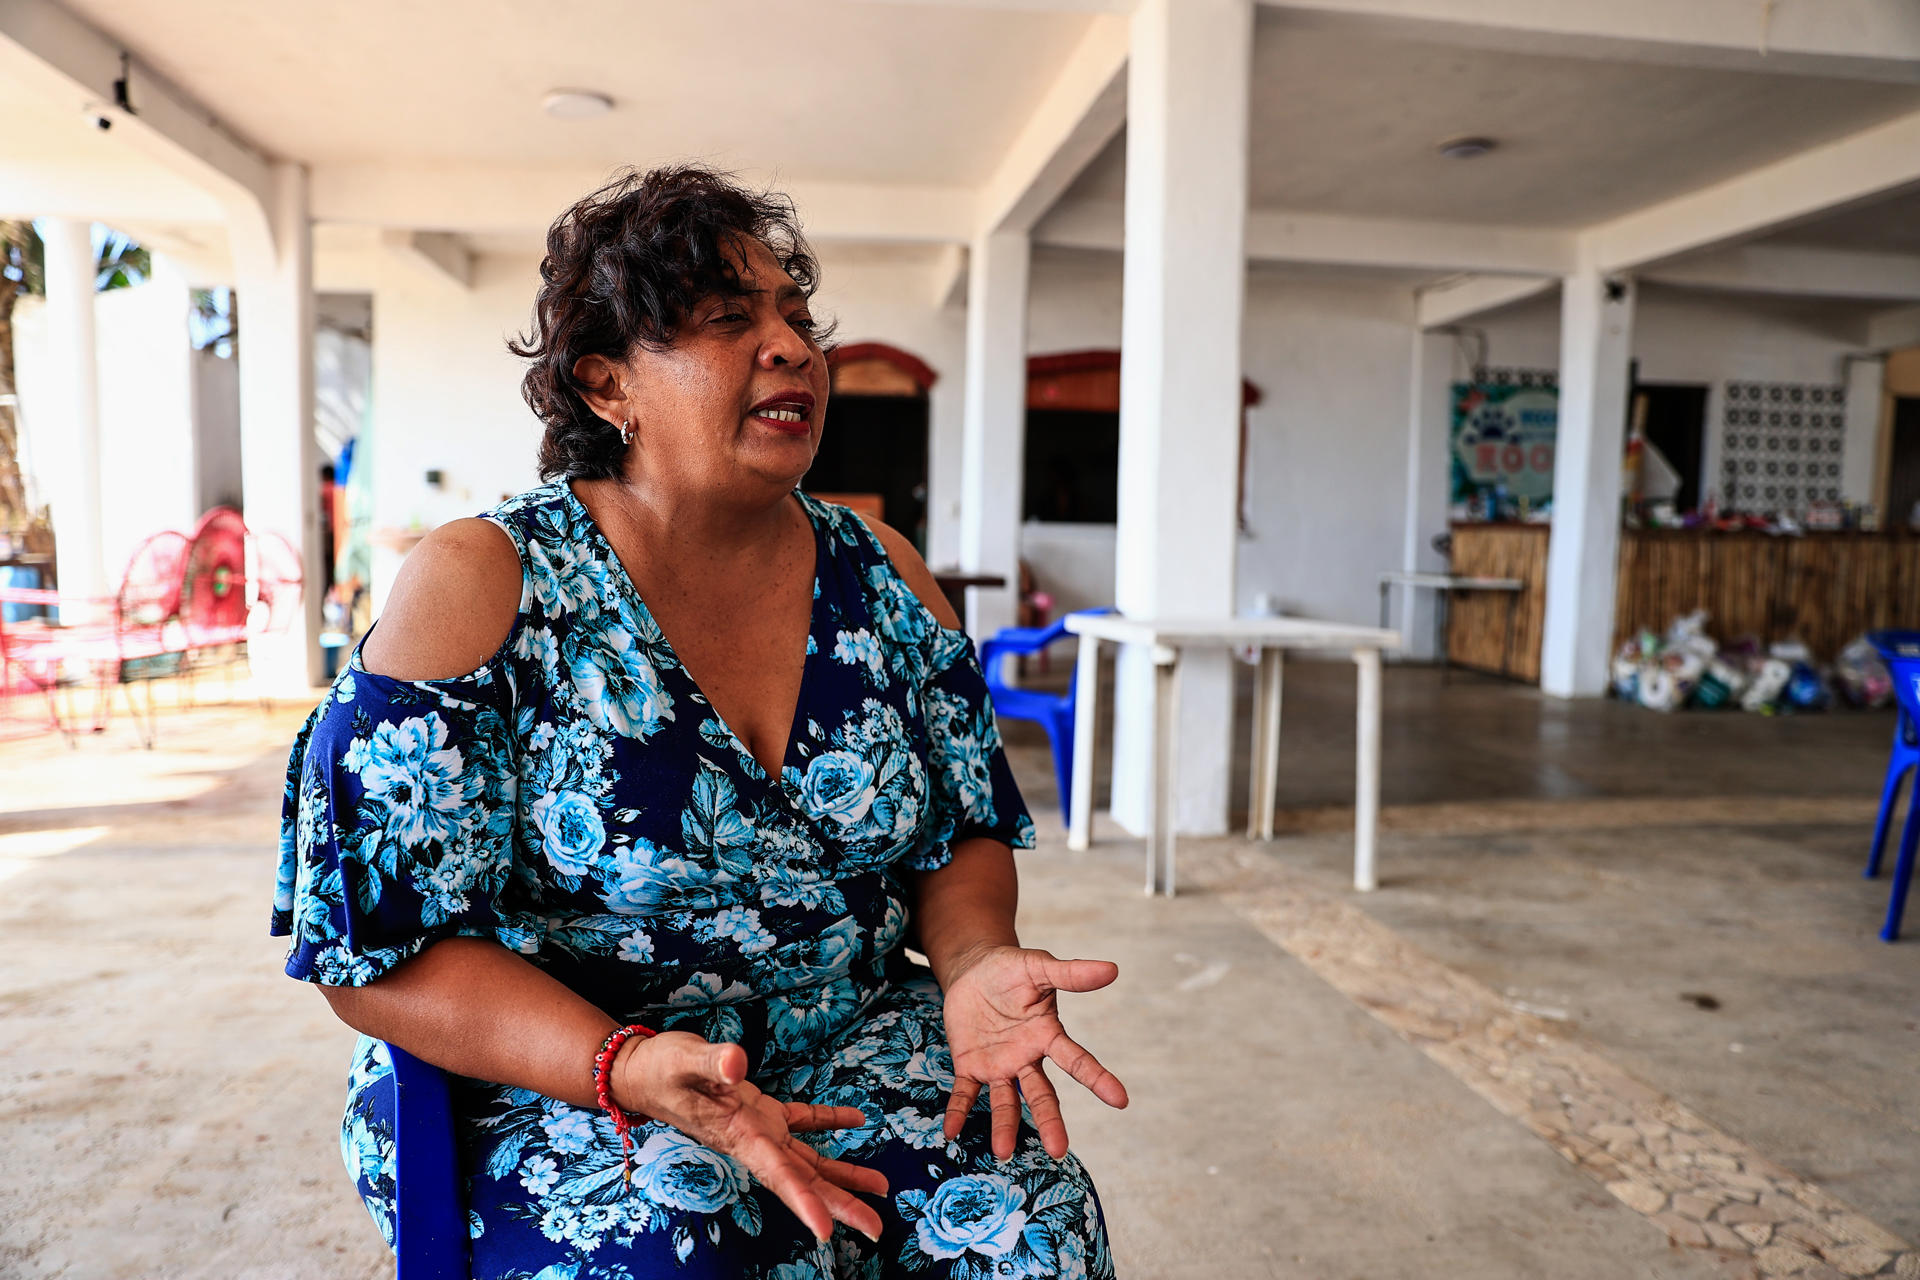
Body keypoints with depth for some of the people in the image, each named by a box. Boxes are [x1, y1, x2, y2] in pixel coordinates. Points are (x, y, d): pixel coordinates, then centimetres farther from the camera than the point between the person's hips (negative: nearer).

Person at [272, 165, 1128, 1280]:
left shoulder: (882, 579, 2)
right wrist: (625, 1065, -26)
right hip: (552, 1095, -2)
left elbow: (963, 833, 8)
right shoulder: (478, 586, -11)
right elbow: (380, 953, -11)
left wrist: (975, 961, -14)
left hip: (857, 1050, 3)